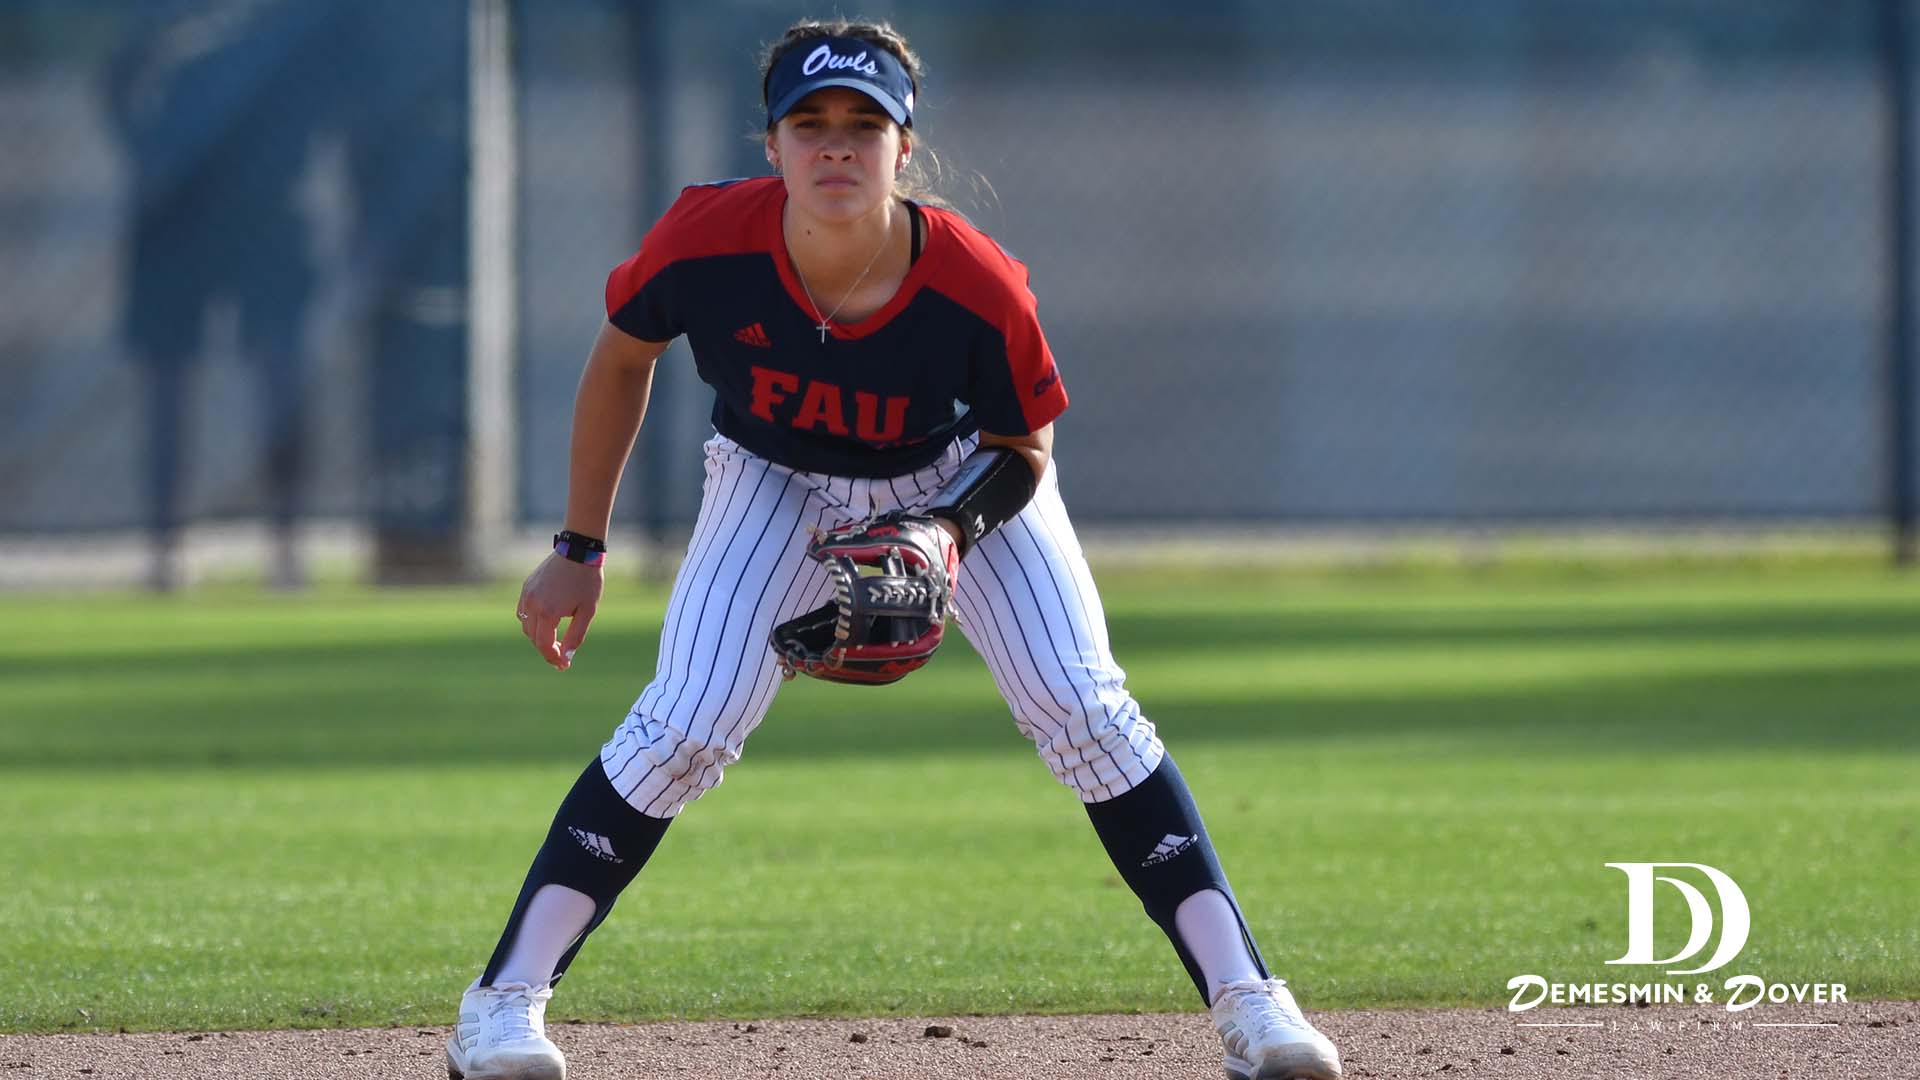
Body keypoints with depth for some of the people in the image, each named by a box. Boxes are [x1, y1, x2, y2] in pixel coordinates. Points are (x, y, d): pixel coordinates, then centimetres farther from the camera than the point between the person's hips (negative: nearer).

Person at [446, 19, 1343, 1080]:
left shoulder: (980, 292, -33)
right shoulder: (708, 239, -31)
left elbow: (1023, 452, -13)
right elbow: (622, 357, -9)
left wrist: (952, 532, -34)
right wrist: (578, 550, -5)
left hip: (963, 481, 0)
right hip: (778, 482, 1)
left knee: (1086, 712, -13)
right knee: (686, 727, -14)